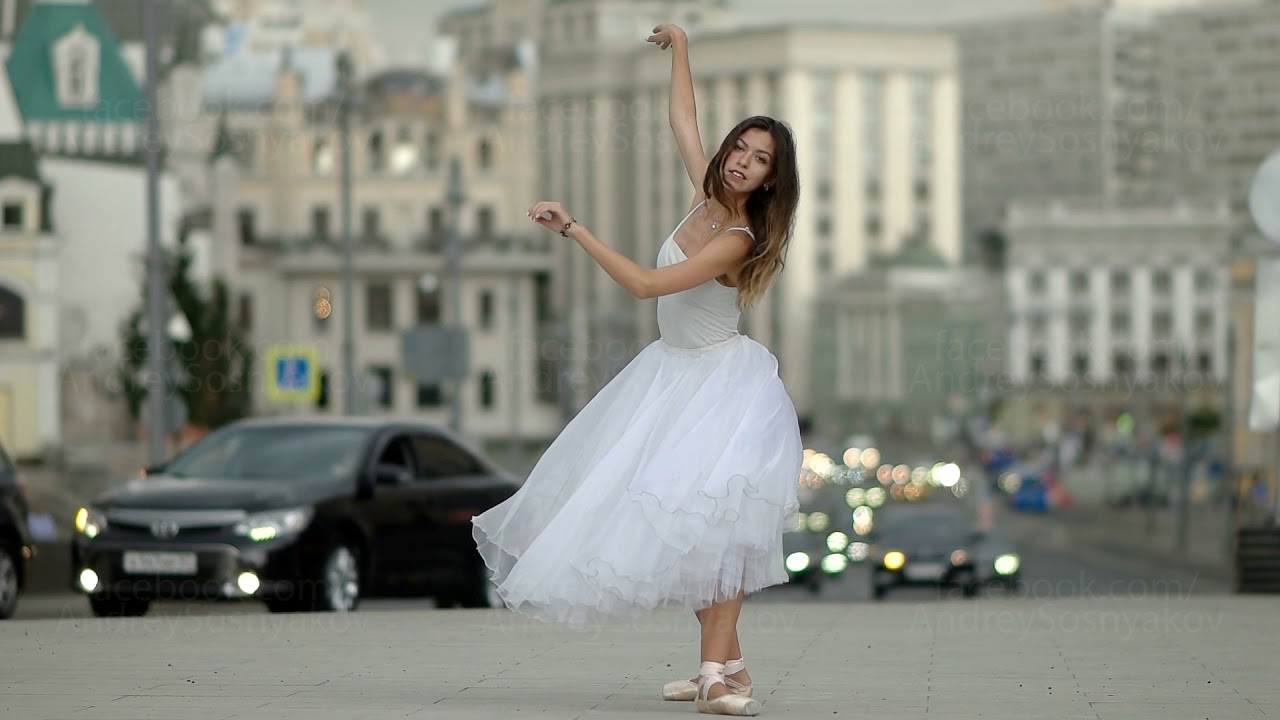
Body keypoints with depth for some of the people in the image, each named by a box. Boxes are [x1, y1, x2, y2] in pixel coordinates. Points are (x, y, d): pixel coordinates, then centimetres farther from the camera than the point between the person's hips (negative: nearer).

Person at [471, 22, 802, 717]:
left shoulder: (738, 240, -22)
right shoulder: (707, 194, -1)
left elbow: (647, 283, -28)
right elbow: (682, 117, 16)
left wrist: (573, 228, -25)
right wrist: (678, 47, 15)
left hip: (720, 385, -8)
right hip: (673, 375, 8)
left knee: (709, 517, -18)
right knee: (675, 514, 5)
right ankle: (722, 662, 8)